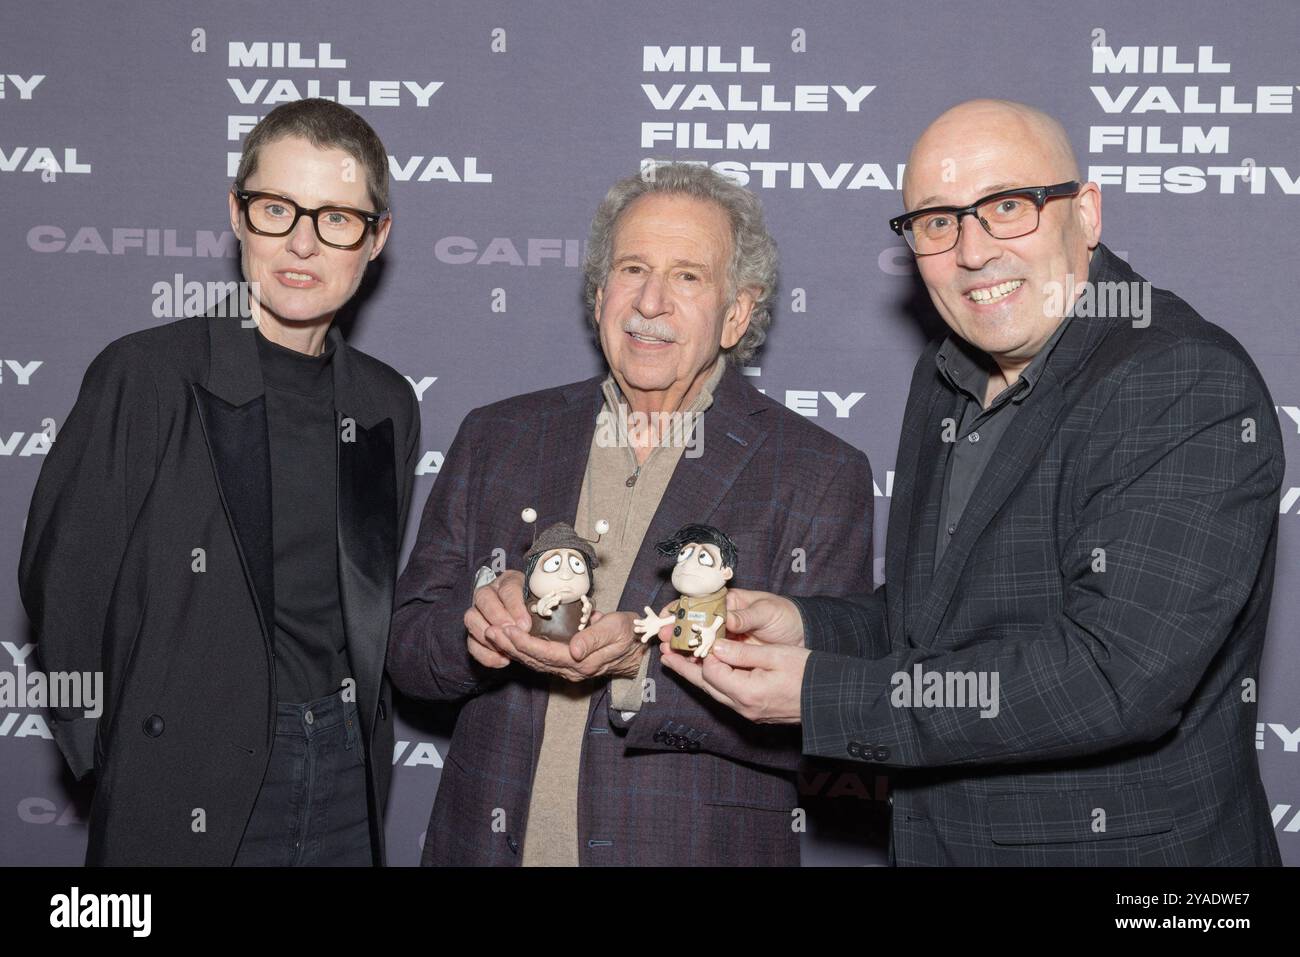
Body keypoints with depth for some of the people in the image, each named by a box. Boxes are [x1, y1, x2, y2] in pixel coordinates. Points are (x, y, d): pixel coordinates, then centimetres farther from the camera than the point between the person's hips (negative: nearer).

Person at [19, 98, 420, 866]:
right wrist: (114, 757, -3)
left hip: (346, 781, 4)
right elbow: (61, 581, -6)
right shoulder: (146, 376, -9)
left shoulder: (389, 406, 6)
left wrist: (358, 739, 6)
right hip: (187, 797, -4)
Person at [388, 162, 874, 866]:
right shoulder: (496, 438, 3)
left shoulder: (821, 478, -7)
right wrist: (483, 624, -17)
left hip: (697, 847, -2)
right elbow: (404, 650, 3)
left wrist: (644, 663, -26)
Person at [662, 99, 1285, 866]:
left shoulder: (1193, 387, -21)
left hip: (1124, 845, -7)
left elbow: (1117, 677, -29)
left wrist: (820, 696, -25)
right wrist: (808, 627, -7)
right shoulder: (943, 382, 5)